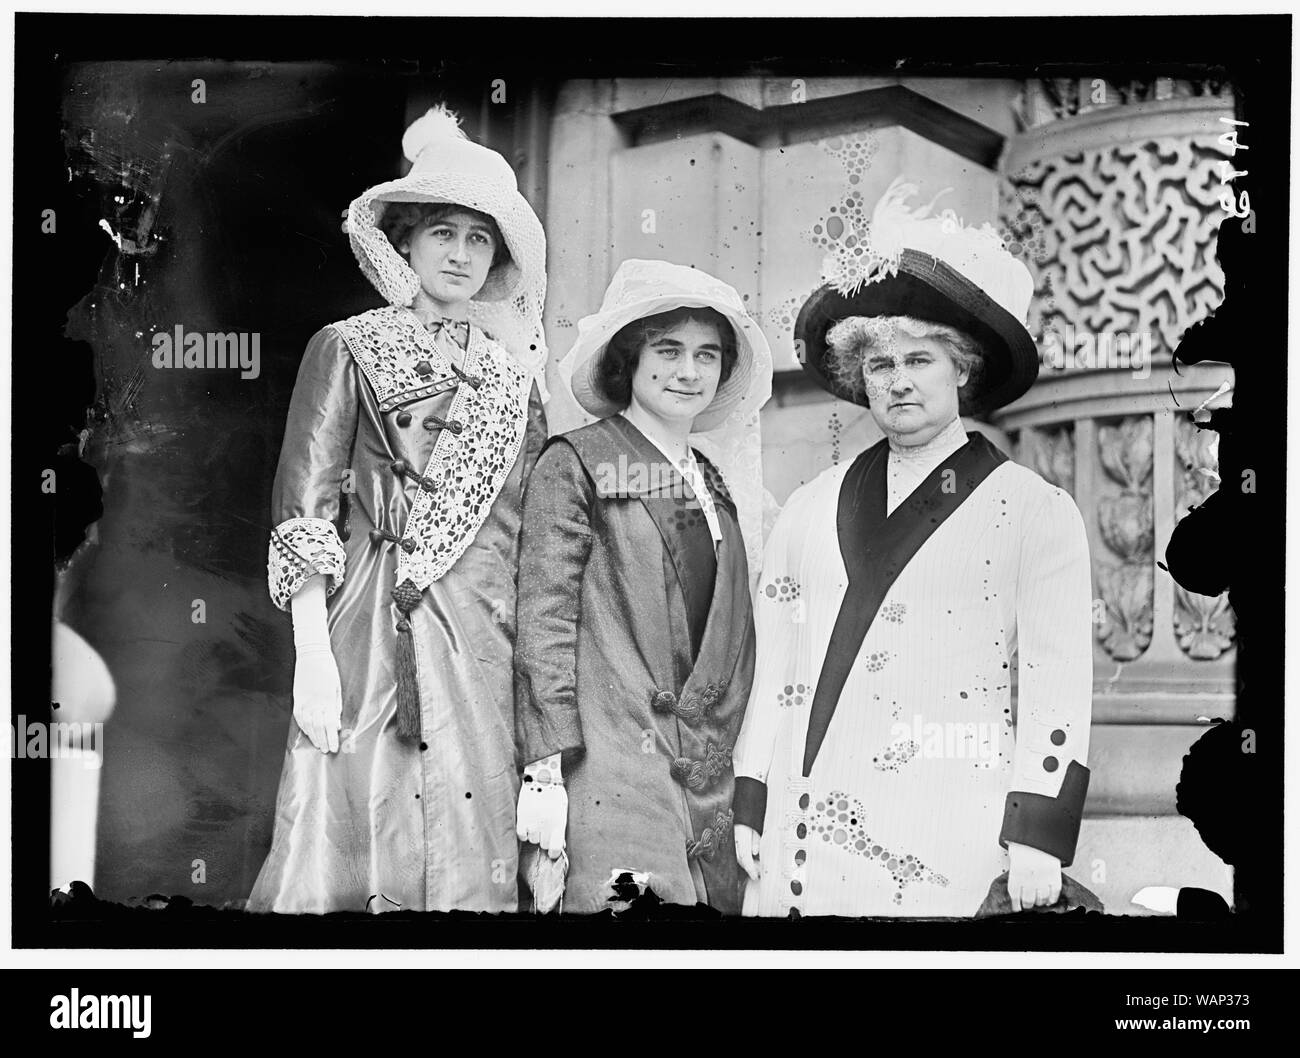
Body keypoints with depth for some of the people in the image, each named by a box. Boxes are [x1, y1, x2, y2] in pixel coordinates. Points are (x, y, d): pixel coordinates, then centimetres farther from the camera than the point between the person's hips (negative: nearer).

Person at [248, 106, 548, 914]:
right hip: (373, 634, -3)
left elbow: (530, 535, 14)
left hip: (486, 644, 4)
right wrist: (313, 658, -10)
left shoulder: (515, 372, 16)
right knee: (353, 845, -5)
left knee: (474, 860, 2)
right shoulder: (349, 349, 5)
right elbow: (305, 513, -2)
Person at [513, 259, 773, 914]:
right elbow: (543, 622, -6)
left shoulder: (716, 483, 18)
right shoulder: (574, 464, 0)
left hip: (711, 772, 6)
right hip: (608, 765, -6)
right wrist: (545, 771, -13)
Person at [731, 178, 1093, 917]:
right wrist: (750, 809, 9)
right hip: (806, 823, 4)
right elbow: (775, 667, 13)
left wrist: (1039, 837, -10)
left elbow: (1058, 688, -4)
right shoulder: (811, 509, 13)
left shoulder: (1035, 511, 1)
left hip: (948, 833, -3)